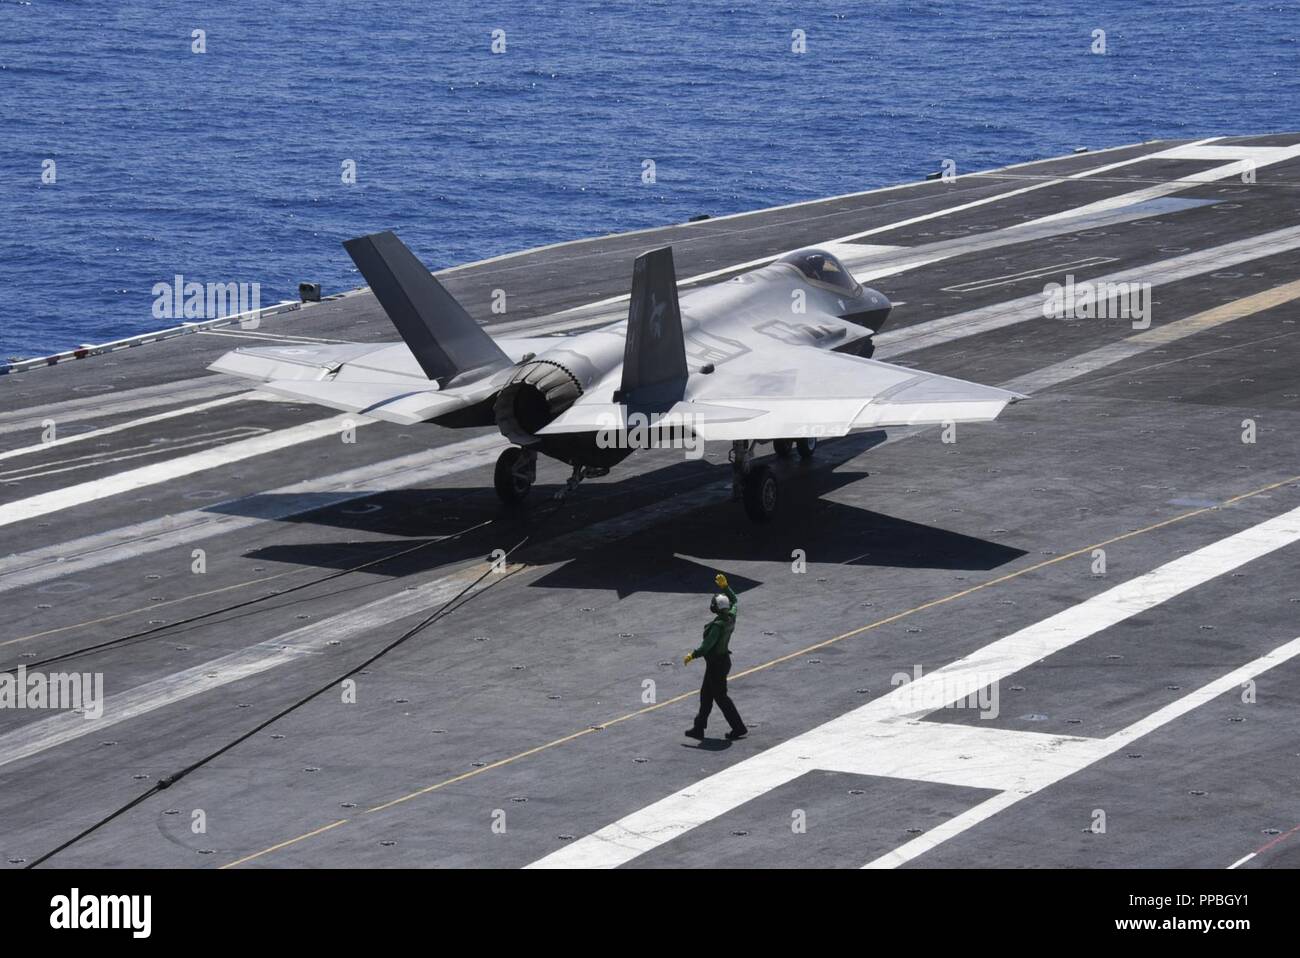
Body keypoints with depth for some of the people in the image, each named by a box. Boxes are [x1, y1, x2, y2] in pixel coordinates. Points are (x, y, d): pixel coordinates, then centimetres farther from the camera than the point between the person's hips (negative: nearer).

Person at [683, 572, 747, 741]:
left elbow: (706, 646, -28)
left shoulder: (718, 625, -29)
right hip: (723, 659, 10)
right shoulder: (731, 617, -3)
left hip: (716, 664, -10)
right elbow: (734, 601, 19)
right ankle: (698, 728, 24)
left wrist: (692, 656, -14)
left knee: (721, 697, 1)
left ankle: (739, 729, 7)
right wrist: (725, 586, 14)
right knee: (705, 695, 17)